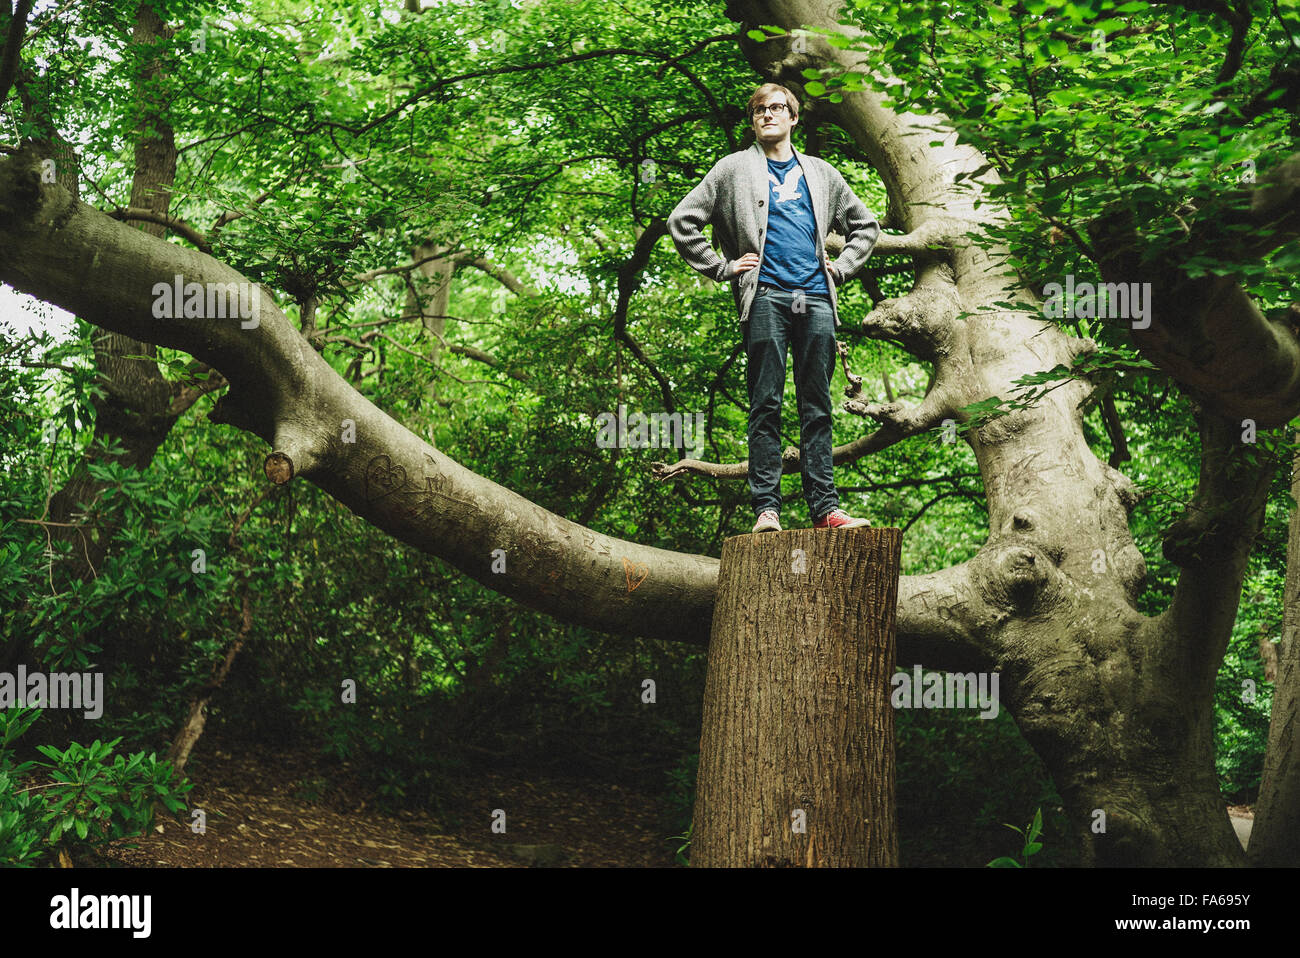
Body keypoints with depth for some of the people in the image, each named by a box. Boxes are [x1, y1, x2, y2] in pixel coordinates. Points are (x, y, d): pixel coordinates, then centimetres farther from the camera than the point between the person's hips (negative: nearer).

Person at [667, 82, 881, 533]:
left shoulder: (821, 174, 22)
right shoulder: (734, 169, 12)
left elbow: (865, 226, 31)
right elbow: (682, 222, 9)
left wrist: (841, 267, 15)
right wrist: (722, 267, 2)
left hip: (816, 299, 3)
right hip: (765, 297, -3)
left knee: (817, 408, 1)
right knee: (766, 406, -7)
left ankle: (825, 509, 0)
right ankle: (766, 508, -7)